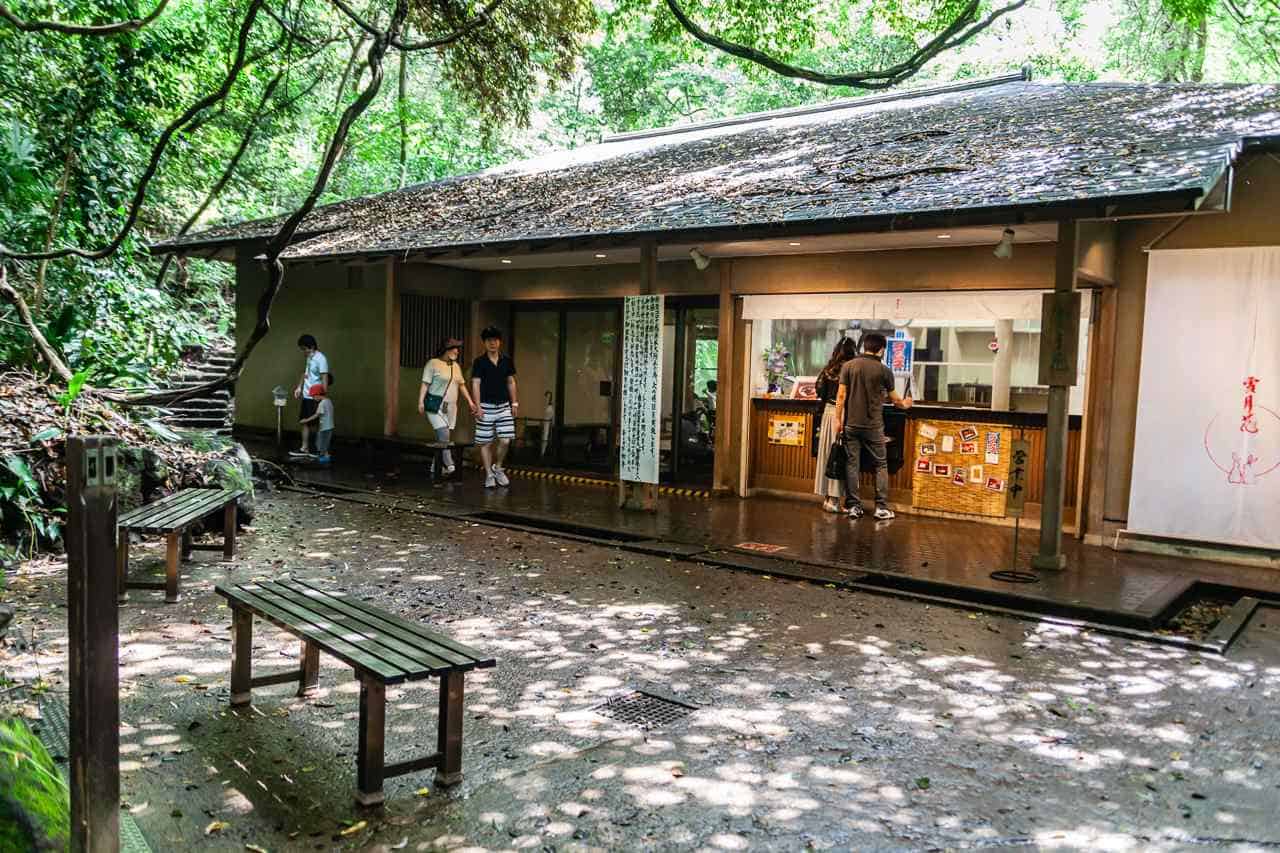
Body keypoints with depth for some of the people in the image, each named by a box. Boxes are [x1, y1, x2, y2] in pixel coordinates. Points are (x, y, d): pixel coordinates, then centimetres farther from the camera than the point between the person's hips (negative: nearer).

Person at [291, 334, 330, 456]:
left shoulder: (320, 359, -18)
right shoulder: (309, 358, 10)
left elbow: (325, 378, -22)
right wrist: (299, 387, 15)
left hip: (315, 397, -9)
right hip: (306, 395, 9)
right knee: (304, 422, 13)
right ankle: (304, 448, 21)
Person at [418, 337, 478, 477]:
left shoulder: (456, 366, 15)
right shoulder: (433, 363, -5)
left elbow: (462, 385, 20)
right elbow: (425, 384, -7)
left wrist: (470, 401, 14)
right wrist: (421, 402, -15)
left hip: (451, 407, 6)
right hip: (435, 406, -6)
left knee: (442, 438, 6)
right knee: (444, 434, -17)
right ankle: (449, 466, -17)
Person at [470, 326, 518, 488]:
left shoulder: (507, 361, 7)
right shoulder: (479, 362, -3)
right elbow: (475, 384, -5)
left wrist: (514, 403, 10)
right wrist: (477, 406, -11)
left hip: (504, 406, 3)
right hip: (486, 406, -3)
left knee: (505, 440, -5)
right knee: (486, 442, 2)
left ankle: (497, 468, 19)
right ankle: (489, 475, 13)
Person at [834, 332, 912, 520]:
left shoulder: (848, 366, -1)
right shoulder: (884, 370, -4)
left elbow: (841, 395, -3)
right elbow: (894, 399, 7)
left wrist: (838, 419, 3)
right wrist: (904, 404, 28)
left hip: (851, 424, 2)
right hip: (873, 426, -1)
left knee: (852, 464, 7)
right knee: (881, 464, 9)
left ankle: (854, 506, 8)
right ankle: (881, 507, 7)